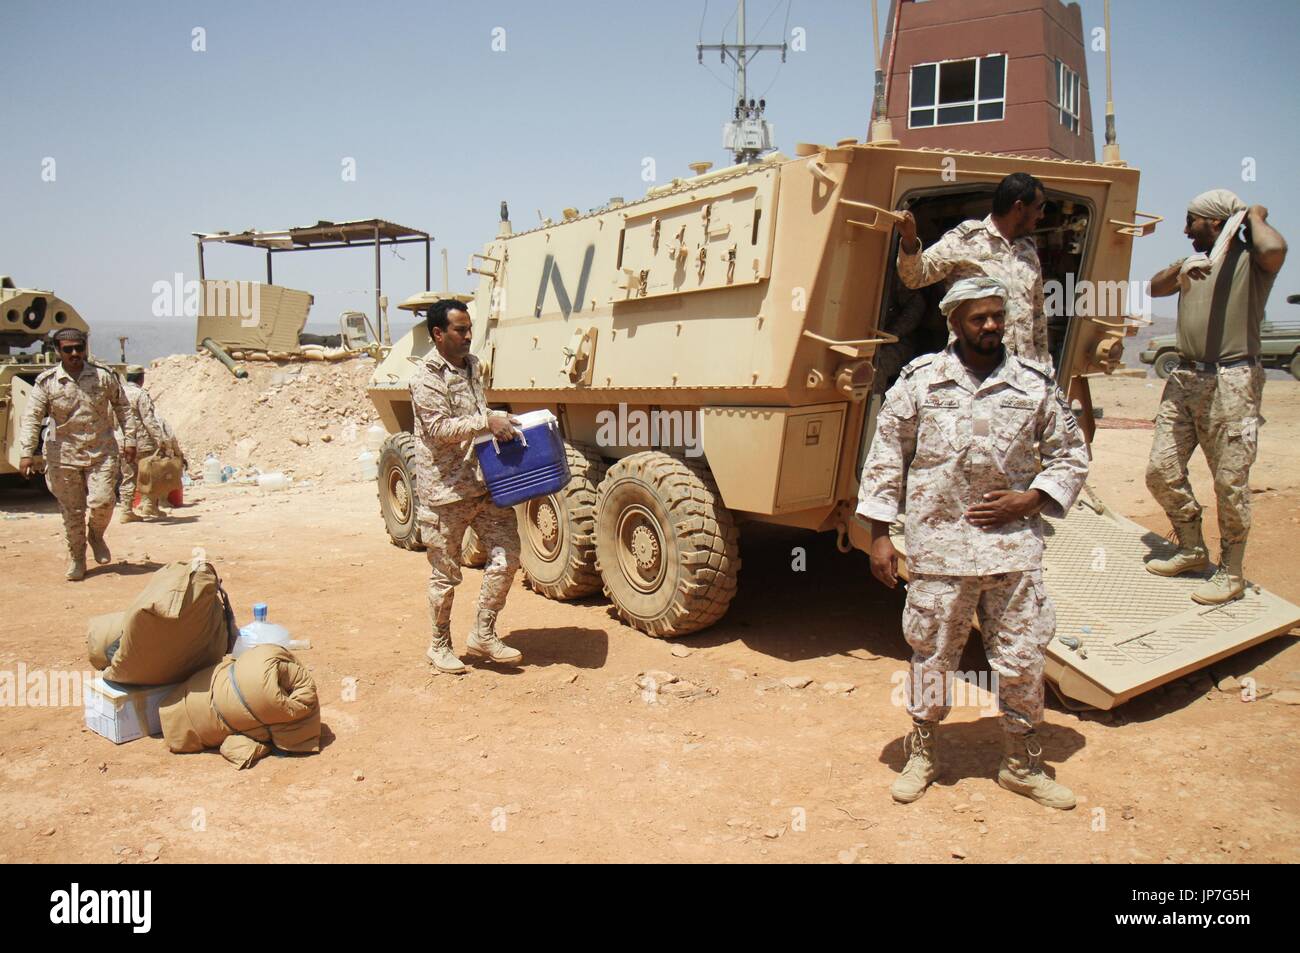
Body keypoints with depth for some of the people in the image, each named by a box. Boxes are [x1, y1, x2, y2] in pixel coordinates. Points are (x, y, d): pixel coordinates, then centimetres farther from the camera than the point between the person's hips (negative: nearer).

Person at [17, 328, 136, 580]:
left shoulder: (104, 376, 0)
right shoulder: (46, 382, -3)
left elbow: (122, 407, 11)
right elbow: (31, 418, -4)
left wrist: (129, 439, 6)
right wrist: (26, 453, -14)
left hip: (102, 452, 0)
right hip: (65, 455, 0)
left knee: (102, 501, -13)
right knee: (72, 511, 5)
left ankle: (96, 536, 20)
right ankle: (76, 558, 22)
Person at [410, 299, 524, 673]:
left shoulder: (472, 365, 13)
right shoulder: (426, 378, -12)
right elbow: (440, 429, -20)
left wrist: (504, 418, 9)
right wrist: (487, 423, -24)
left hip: (485, 484, 7)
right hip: (445, 491, -7)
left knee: (506, 555, 4)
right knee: (445, 575, 5)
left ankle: (483, 635, 18)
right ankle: (440, 645, 23)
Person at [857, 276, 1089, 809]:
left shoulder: (1035, 385, 5)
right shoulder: (919, 381, 1)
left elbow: (1071, 456, 13)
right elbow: (885, 458, 3)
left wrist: (1030, 500, -3)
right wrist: (880, 534, -1)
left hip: (1013, 545, 2)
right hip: (938, 548, -1)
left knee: (1022, 659, 7)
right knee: (931, 654, 10)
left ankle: (1022, 765, 27)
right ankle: (922, 754, 30)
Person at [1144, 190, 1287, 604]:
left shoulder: (1250, 260, -3)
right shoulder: (1196, 262, 20)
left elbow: (1275, 249, -26)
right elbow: (1155, 288, 8)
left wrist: (1255, 216, -6)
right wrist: (1181, 270, -12)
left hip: (1231, 380, -7)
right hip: (1186, 377, 7)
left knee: (1230, 481, -3)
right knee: (1162, 470, 7)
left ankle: (1231, 573, 10)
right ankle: (1192, 550, 25)